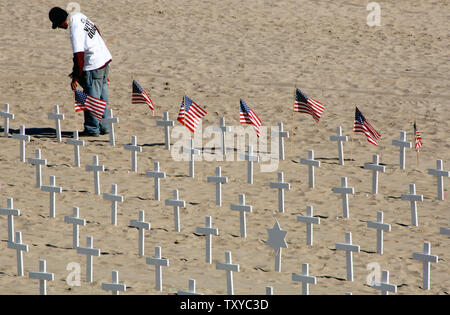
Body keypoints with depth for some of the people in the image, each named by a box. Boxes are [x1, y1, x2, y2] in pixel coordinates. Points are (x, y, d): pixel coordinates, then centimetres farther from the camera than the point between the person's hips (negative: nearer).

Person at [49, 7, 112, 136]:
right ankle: (103, 127, 22)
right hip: (105, 58, 9)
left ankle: (92, 129, 6)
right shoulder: (78, 16, 2)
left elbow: (79, 56, -23)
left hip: (94, 65, -9)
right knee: (102, 96, 16)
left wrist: (76, 78, -15)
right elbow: (96, 30, 16)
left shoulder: (75, 32, -24)